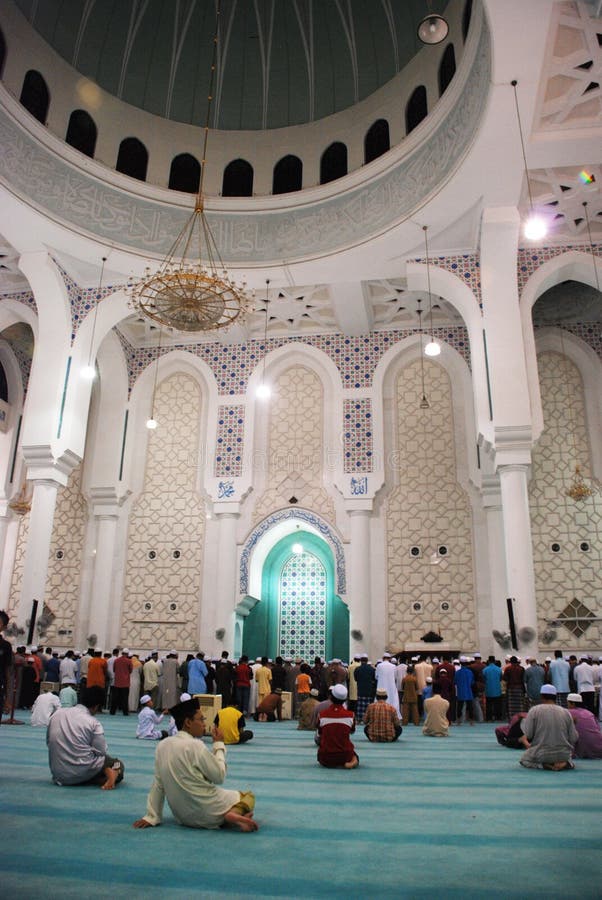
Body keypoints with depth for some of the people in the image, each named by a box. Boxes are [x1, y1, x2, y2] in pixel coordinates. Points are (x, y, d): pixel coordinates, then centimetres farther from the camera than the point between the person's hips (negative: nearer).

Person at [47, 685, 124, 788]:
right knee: (118, 765, 11)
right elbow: (102, 752, -8)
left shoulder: (57, 714, 2)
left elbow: (48, 742, 12)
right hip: (81, 773, -6)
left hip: (58, 773, 6)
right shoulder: (93, 723, -12)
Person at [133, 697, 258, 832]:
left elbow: (158, 784, 5)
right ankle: (234, 814, -18)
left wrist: (151, 817, 10)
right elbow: (219, 776, -12)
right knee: (248, 796, 11)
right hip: (205, 815, -7)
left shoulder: (162, 746, 0)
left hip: (183, 816, 8)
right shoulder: (195, 746, -20)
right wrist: (219, 745, -3)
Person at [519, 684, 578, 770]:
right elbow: (574, 739, 0)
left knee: (523, 759, 23)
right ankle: (564, 763, 3)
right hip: (563, 755, 4)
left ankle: (543, 765, -4)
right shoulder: (566, 712, 1)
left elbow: (528, 735, -11)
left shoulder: (534, 710, -7)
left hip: (541, 755, -4)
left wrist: (523, 722, 8)